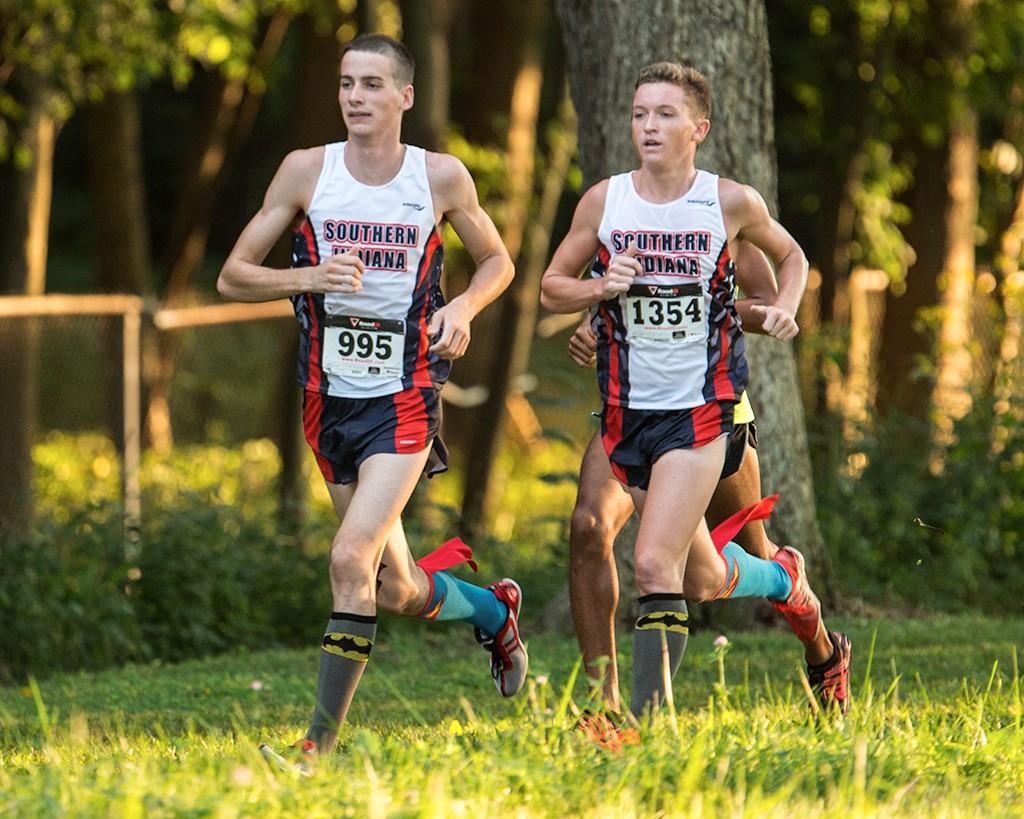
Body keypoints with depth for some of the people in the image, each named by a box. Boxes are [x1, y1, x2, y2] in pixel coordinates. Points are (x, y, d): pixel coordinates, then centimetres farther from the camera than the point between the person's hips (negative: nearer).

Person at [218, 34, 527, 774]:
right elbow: (233, 277, 1)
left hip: (405, 399, -3)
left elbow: (496, 260, 14)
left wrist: (463, 306, -7)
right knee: (398, 591, 11)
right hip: (331, 398, 3)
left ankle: (321, 743, -15)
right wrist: (307, 278, -18)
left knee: (352, 557, -20)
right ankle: (496, 610, 44)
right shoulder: (307, 171, -1)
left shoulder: (442, 177, -2)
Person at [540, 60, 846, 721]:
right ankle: (783, 578, 45)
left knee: (655, 565, -19)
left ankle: (649, 711, -14)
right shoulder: (604, 202, 0)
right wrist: (602, 286, -10)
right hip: (629, 411, 3)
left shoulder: (732, 203, -3)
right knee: (706, 581, 13)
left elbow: (790, 257, 17)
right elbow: (552, 287, 10)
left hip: (703, 409, -3)